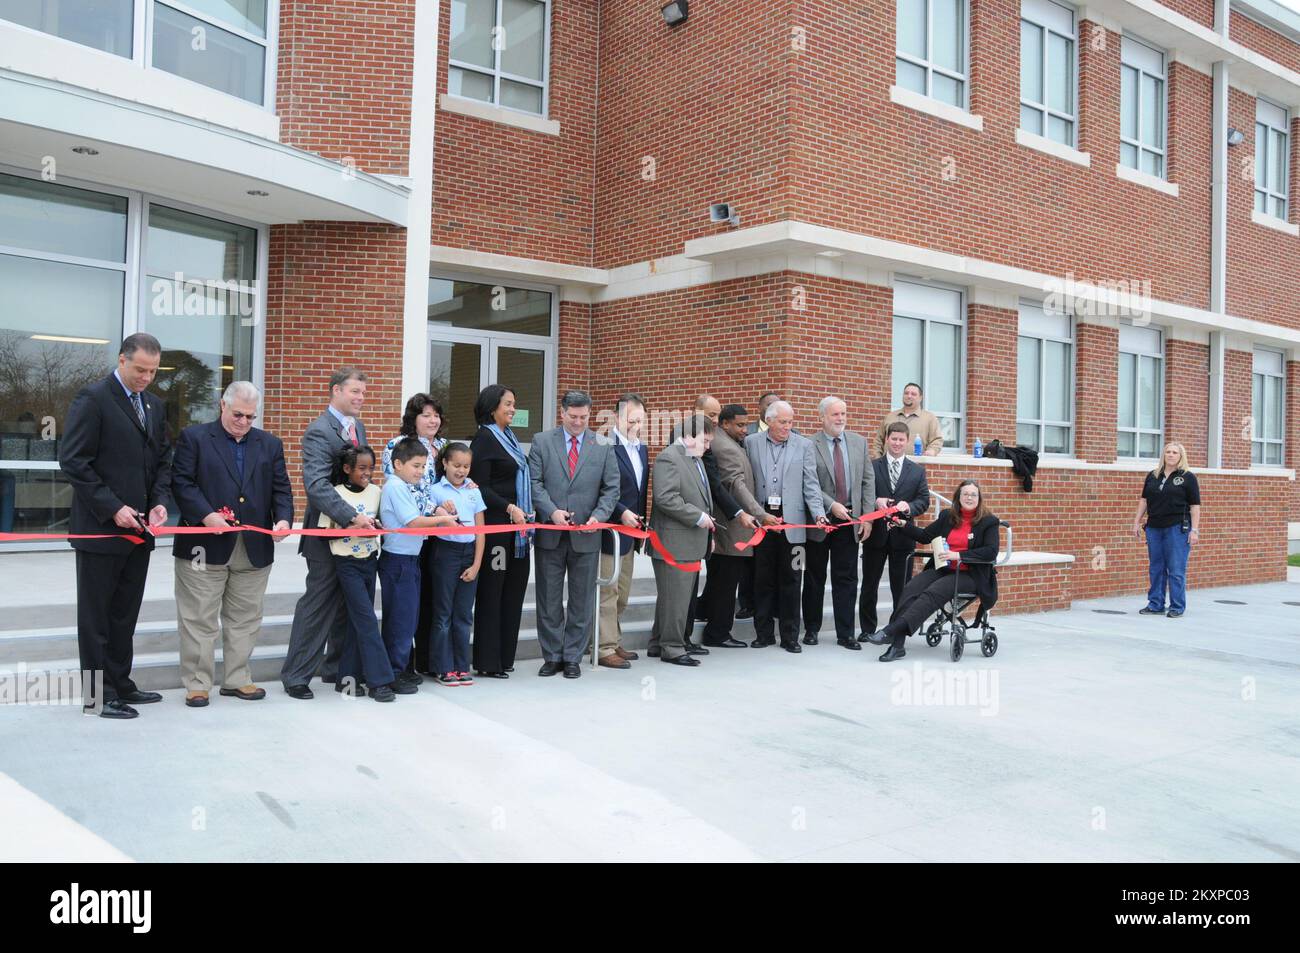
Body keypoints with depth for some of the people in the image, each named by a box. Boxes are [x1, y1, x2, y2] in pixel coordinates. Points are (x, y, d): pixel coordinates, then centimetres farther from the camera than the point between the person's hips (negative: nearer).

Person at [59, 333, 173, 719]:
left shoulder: (154, 405, 13)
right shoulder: (92, 398, -9)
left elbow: (163, 459, 17)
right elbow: (73, 461, -14)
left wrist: (160, 501, -1)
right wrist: (113, 508, -18)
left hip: (139, 528, 7)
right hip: (101, 527, -7)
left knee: (125, 614, 13)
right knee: (96, 615, 3)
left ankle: (120, 684, 22)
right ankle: (97, 695, 10)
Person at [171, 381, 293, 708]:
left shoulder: (270, 444, 13)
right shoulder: (194, 437, 2)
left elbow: (281, 488, 10)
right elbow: (181, 482, -6)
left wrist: (283, 519, -9)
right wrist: (206, 515, -19)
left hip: (254, 548, 4)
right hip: (205, 546, -4)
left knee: (245, 619, 11)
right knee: (200, 619, 2)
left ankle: (237, 679, 22)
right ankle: (197, 683, 12)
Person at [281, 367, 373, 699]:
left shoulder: (358, 427, 13)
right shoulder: (319, 431, -15)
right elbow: (316, 484, -26)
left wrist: (366, 516, 7)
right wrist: (352, 518, -33)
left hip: (354, 528, 8)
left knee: (348, 603, 13)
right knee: (319, 602, -3)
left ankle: (337, 668, 24)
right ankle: (296, 675, 8)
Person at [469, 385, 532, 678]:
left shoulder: (509, 438, 16)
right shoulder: (484, 439, -7)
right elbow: (480, 487, -13)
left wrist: (525, 513, 11)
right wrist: (509, 508, -19)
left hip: (516, 526, 8)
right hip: (496, 525, -8)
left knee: (513, 591, 8)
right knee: (491, 593, -1)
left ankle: (504, 657, 16)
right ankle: (487, 662, 6)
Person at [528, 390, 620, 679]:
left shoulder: (603, 447, 6)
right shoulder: (542, 442, 3)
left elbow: (611, 488, 4)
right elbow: (534, 482, -2)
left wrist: (598, 516, -12)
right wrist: (551, 511, -16)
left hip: (586, 535, 1)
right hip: (550, 534, 0)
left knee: (581, 601, 7)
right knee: (549, 599, 7)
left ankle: (572, 657, 18)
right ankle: (551, 656, 18)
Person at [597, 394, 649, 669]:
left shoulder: (641, 448, 13)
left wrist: (640, 522, 14)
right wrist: (622, 513, -23)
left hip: (630, 533, 9)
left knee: (622, 594, 16)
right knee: (608, 593, -1)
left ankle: (614, 643, 27)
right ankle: (606, 649, 6)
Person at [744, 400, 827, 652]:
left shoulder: (803, 445, 4)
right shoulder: (751, 442, 5)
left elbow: (810, 484, 2)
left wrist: (819, 514, -10)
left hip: (791, 520, 0)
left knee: (790, 580, 4)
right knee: (763, 579, 7)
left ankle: (790, 636, 13)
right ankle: (764, 633, 17)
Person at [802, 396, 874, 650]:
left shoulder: (859, 442, 7)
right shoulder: (809, 446, -7)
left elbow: (868, 481, 6)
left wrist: (867, 516, -1)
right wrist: (831, 506, -20)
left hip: (850, 521, 3)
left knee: (846, 579, 5)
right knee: (815, 578, 10)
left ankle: (845, 634, 11)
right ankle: (811, 629, 23)